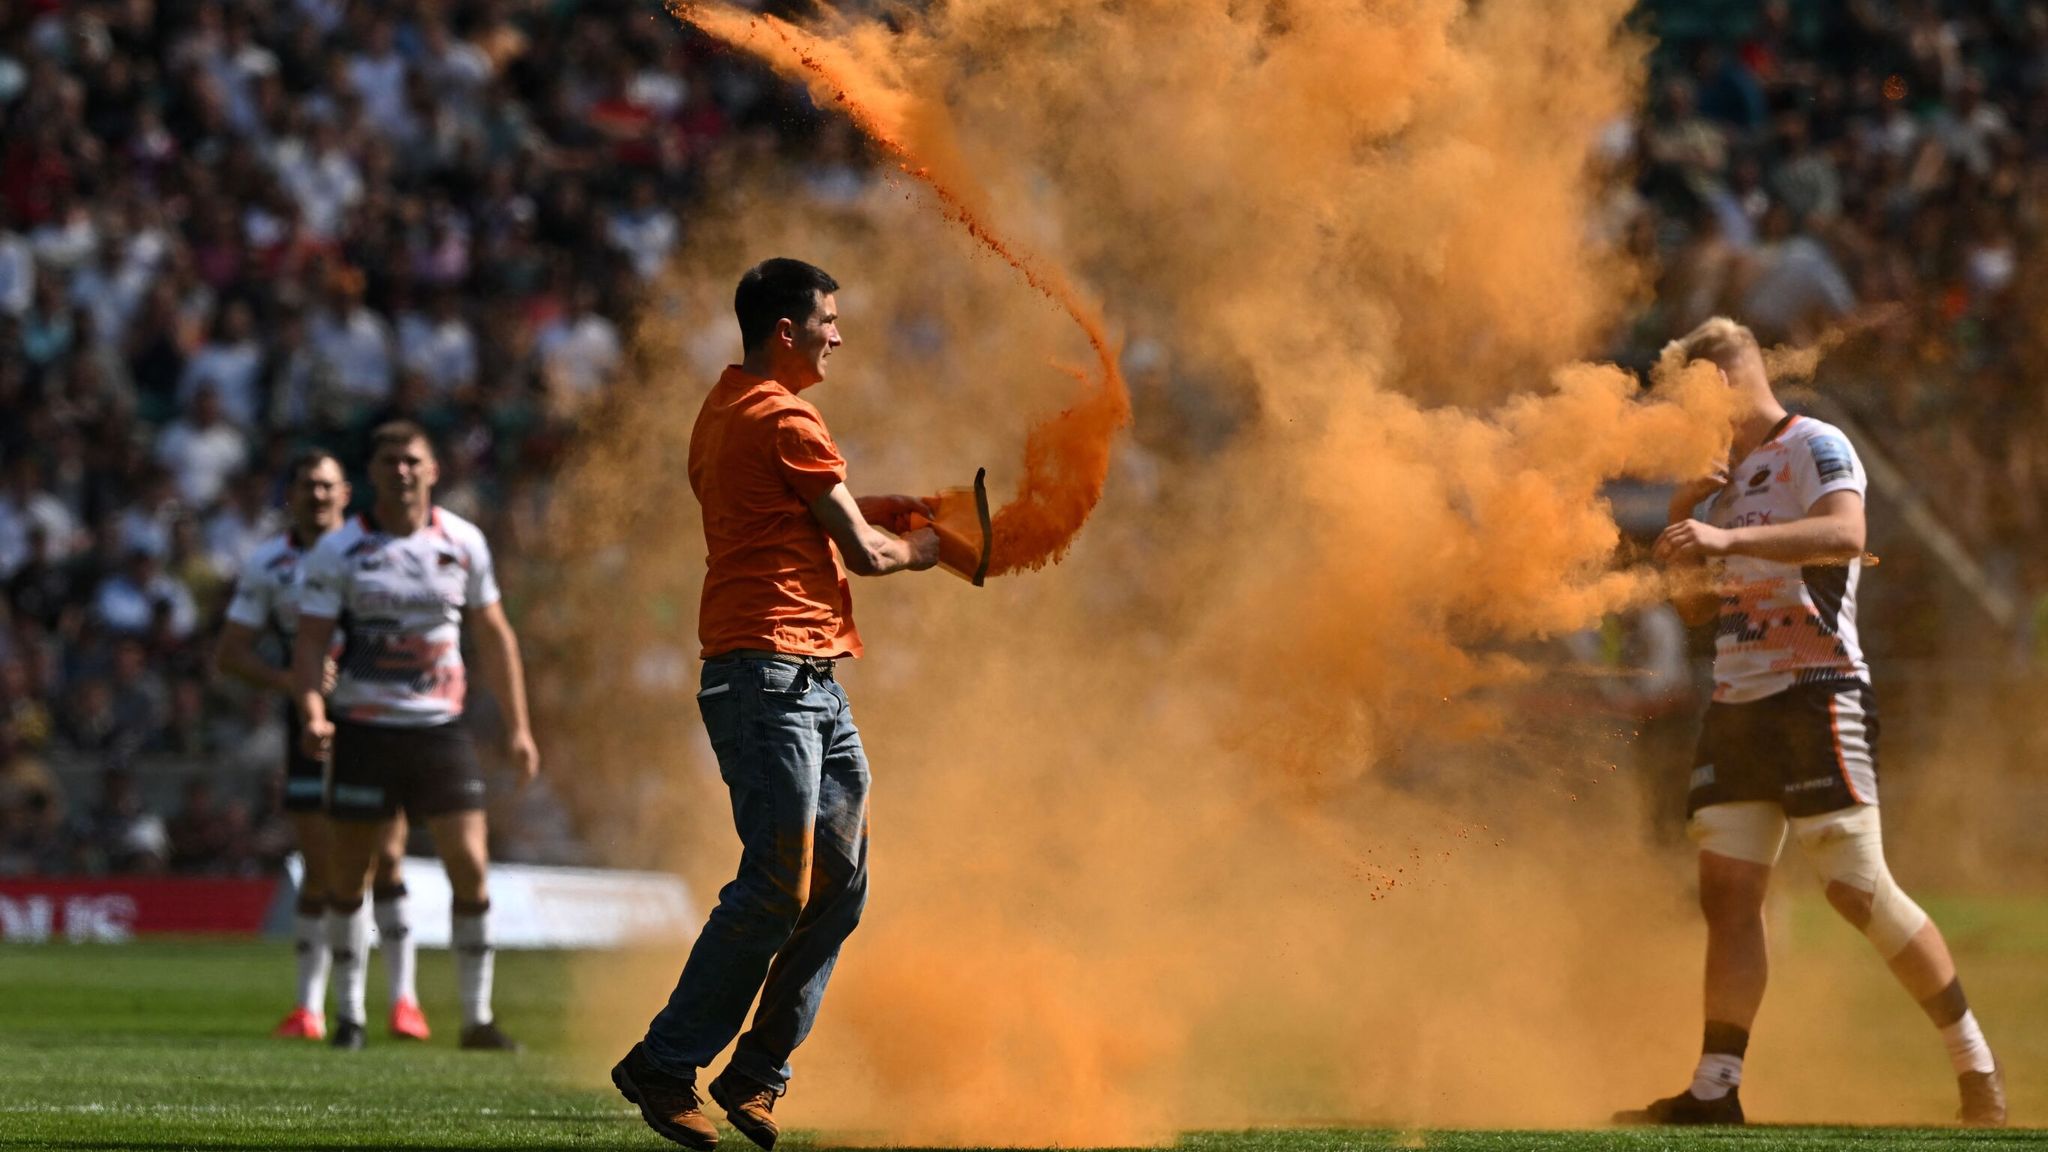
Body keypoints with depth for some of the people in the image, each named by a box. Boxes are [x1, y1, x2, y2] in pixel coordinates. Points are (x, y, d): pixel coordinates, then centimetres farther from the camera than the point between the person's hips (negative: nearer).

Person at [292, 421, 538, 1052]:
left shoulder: (463, 543, 5)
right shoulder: (338, 550, -2)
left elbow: (494, 636, 13)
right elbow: (310, 641, -4)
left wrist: (517, 726, 9)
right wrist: (311, 713, -21)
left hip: (441, 727, 1)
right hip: (365, 731, -1)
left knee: (470, 868, -6)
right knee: (349, 875, 2)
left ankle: (477, 1018, 3)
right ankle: (348, 1015, 14)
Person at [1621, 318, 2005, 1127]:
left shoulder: (1815, 447, -5)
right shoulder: (1726, 477, 21)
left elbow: (1846, 534, -26)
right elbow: (1689, 605, 27)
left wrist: (1727, 539, -35)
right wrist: (1682, 523, 9)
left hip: (1816, 695, -8)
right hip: (1736, 709, 8)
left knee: (1859, 889, -12)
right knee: (1727, 894, 1)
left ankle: (1975, 1062, -4)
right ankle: (1715, 1090, 0)